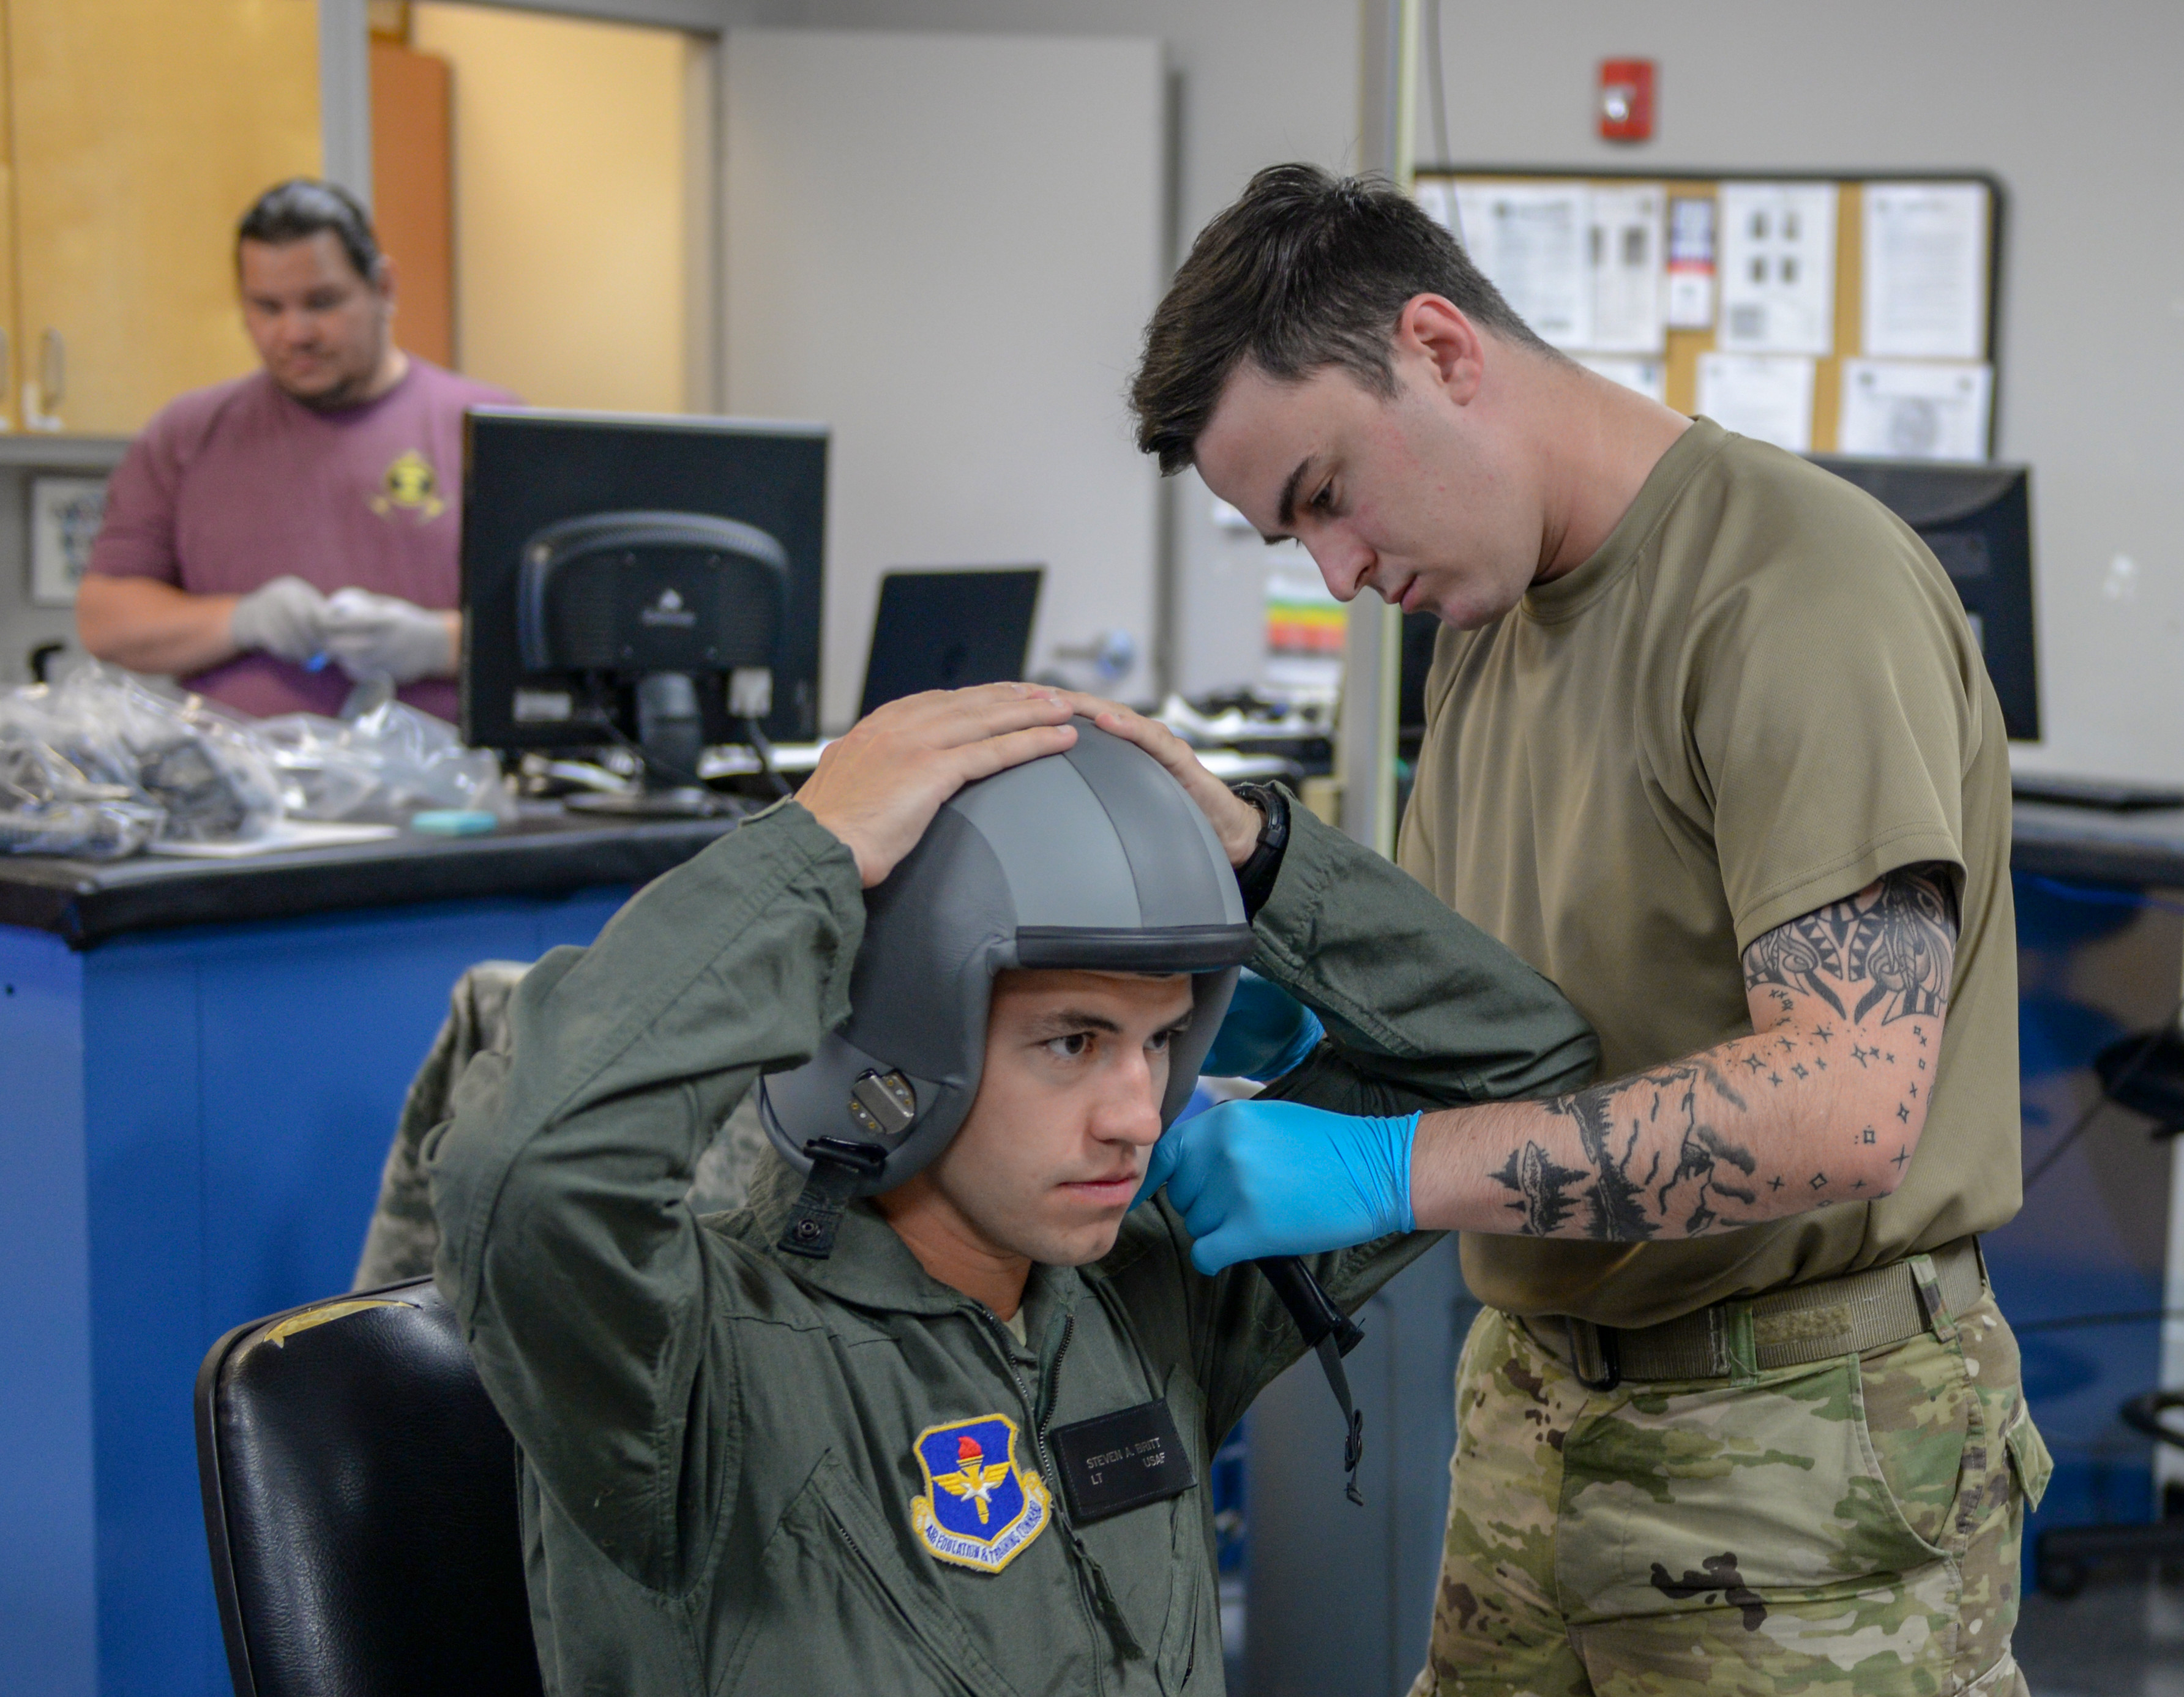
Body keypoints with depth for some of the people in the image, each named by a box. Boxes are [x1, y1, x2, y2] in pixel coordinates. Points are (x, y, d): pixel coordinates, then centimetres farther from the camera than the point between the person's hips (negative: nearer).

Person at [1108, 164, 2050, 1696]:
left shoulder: (1797, 585, -19)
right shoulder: (1488, 614, 11)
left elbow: (1848, 1103, -28)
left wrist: (1384, 1169, -29)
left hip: (1803, 1451, -8)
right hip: (1536, 1404, 8)